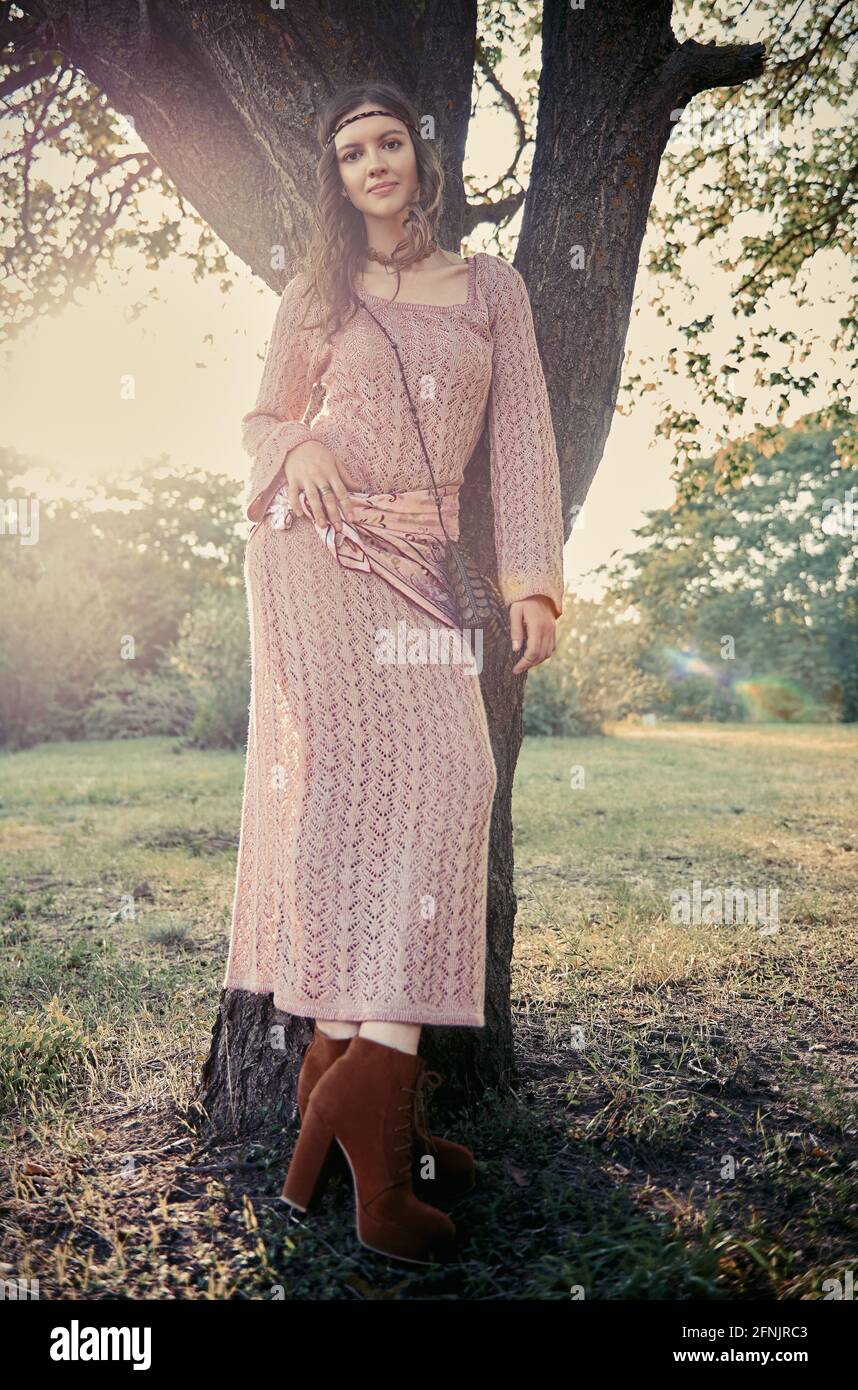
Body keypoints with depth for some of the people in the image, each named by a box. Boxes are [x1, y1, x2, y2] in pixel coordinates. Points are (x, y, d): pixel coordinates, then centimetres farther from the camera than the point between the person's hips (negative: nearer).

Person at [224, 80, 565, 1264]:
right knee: (360, 779, -13)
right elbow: (264, 420, 17)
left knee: (446, 781, -8)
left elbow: (522, 435, 7)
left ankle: (348, 1064, 1)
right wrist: (300, 452, -8)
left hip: (420, 567, 2)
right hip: (318, 555, -2)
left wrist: (533, 579, -4)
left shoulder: (491, 287, 15)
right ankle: (367, 1091, -11)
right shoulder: (316, 294, 14)